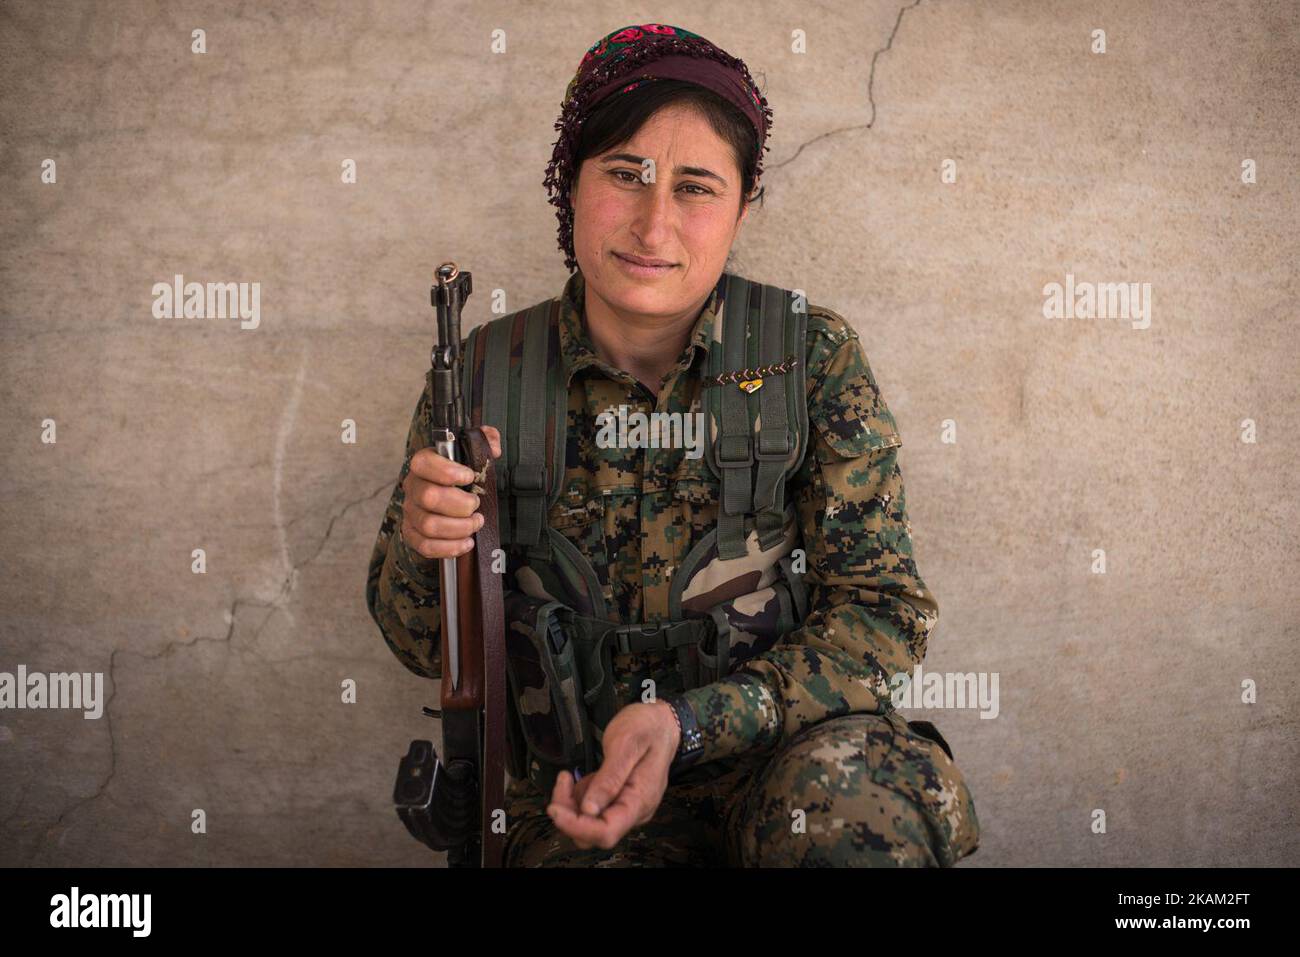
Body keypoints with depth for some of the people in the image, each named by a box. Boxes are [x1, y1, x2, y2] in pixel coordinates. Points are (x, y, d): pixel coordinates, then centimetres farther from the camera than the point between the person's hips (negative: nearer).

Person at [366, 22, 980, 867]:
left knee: (844, 786, -34)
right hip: (572, 792, 2)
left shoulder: (813, 355, -5)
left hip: (782, 750, -1)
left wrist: (683, 724, -23)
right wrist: (419, 547, -19)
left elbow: (884, 613, -9)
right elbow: (427, 650, 5)